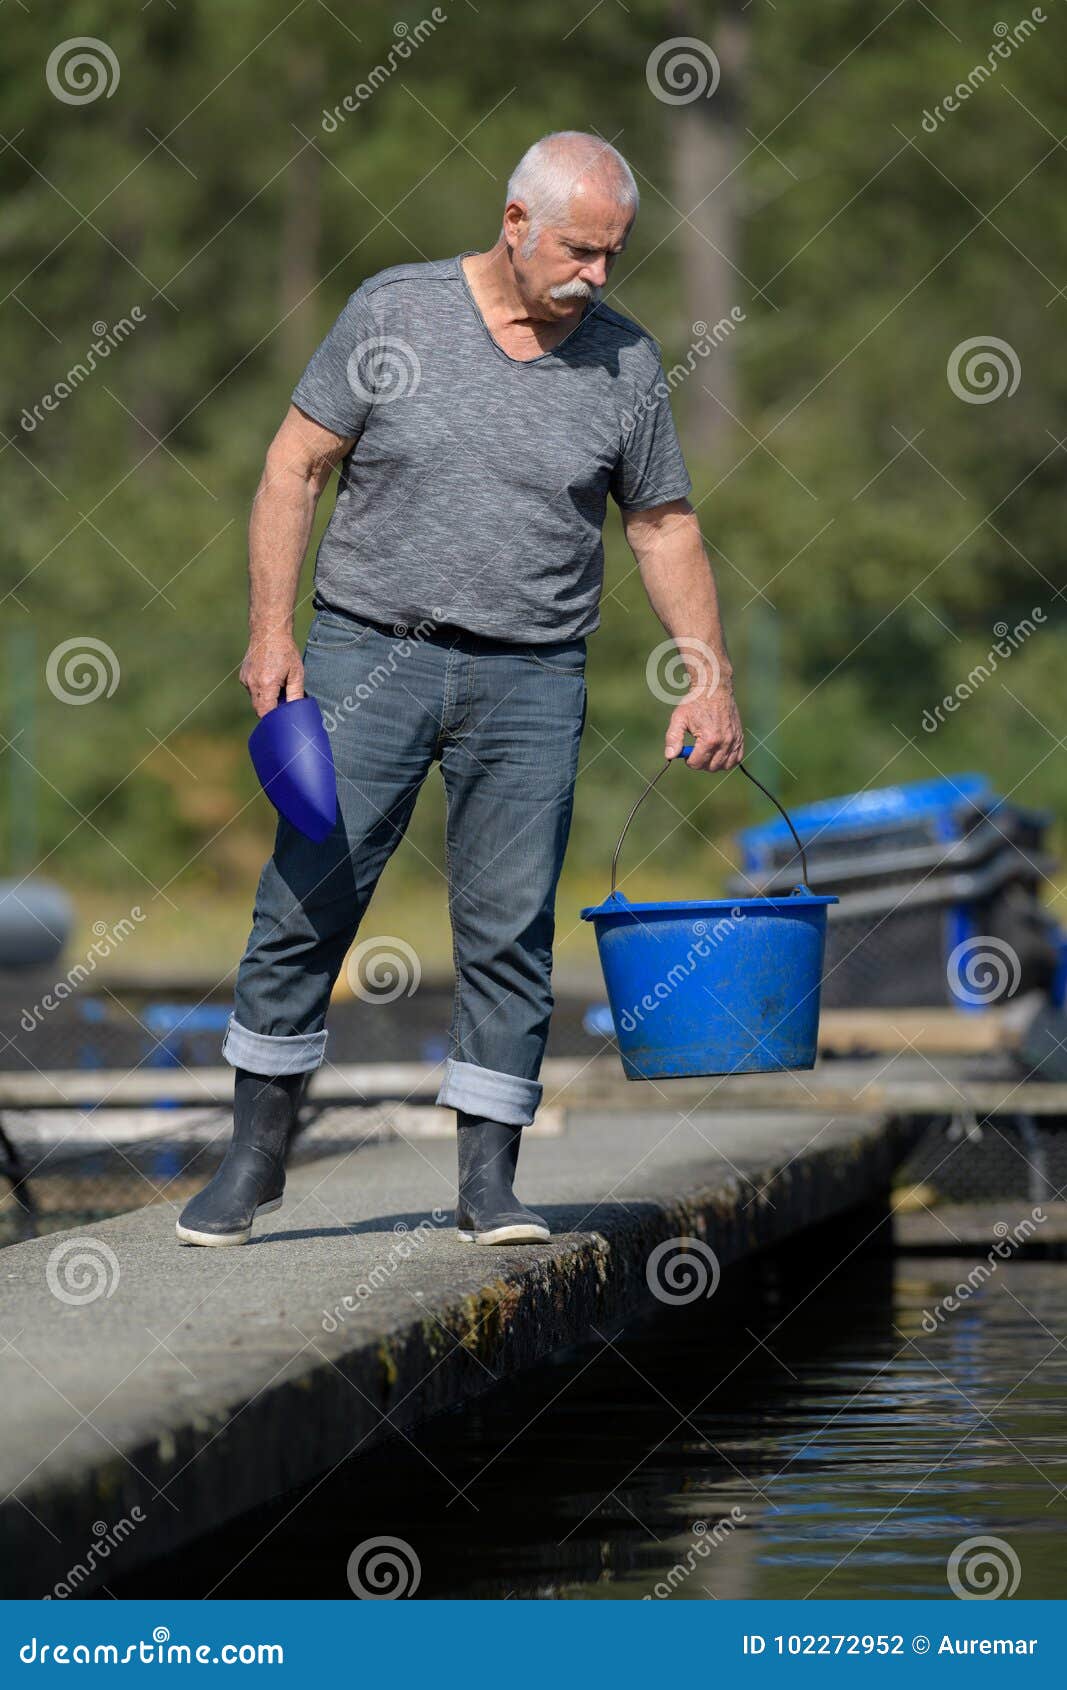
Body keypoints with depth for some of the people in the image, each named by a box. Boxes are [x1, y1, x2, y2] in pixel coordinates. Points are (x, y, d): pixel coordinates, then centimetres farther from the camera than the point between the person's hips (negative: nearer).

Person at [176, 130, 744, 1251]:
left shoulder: (624, 360, 4)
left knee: (510, 931, -1)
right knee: (302, 907, -1)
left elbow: (664, 526, 11)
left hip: (531, 682, 1)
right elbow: (295, 467, 1)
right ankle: (254, 1158, 11)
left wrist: (709, 679, 3)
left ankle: (487, 1182, 7)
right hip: (369, 654, -1)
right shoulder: (394, 313, -2)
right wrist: (272, 629, -7)